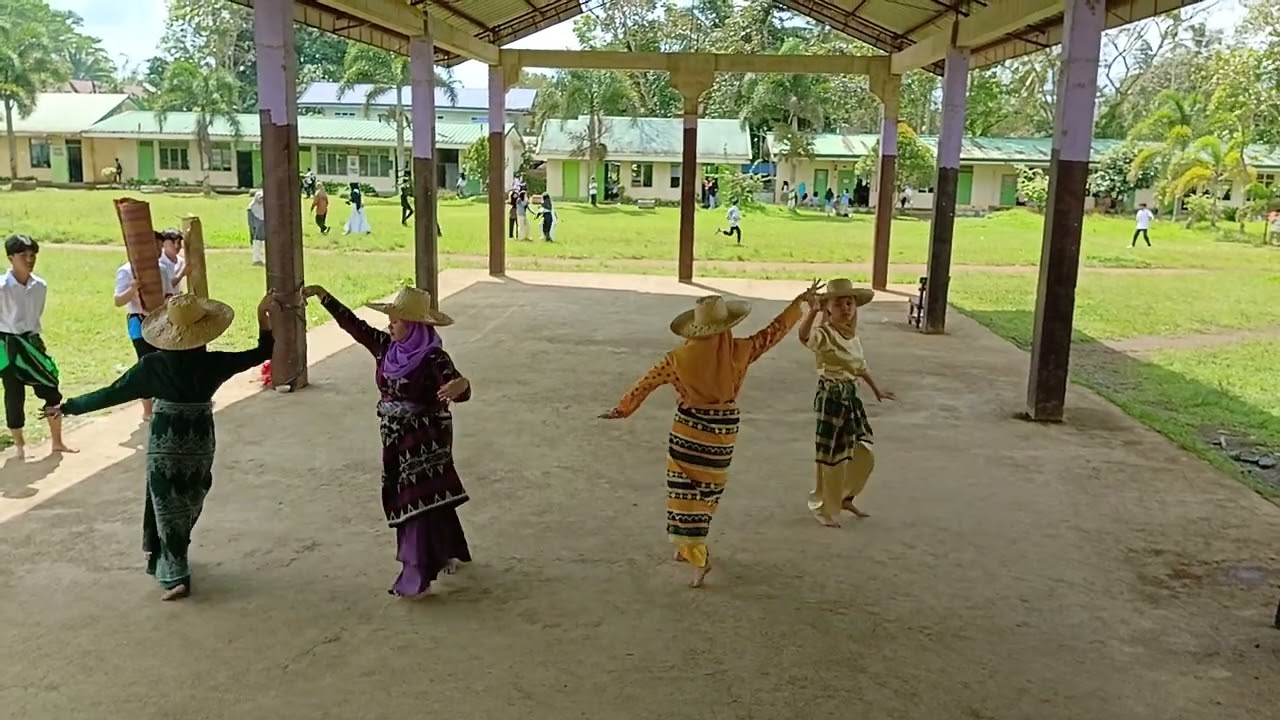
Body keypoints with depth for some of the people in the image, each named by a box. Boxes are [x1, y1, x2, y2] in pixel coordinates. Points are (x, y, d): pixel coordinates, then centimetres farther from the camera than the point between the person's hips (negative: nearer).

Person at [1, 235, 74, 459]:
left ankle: (57, 442, 19)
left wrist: (34, 337, 14)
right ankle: (19, 445, 20)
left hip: (30, 342, 5)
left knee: (51, 390, 6)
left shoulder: (40, 286, 0)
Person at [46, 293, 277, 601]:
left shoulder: (153, 365, -12)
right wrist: (264, 315, 1)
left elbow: (112, 393, -7)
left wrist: (68, 407, 3)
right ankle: (166, 561, 36)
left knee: (168, 508, 7)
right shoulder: (213, 363, -11)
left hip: (164, 444, -2)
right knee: (186, 507, 20)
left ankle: (176, 576, 3)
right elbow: (261, 353, -3)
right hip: (200, 444, 2)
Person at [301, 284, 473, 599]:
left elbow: (459, 391, -35)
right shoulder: (386, 347, 0)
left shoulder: (433, 358, -21)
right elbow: (353, 324, 9)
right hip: (397, 438, 7)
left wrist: (460, 385, -59)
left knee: (418, 499, -5)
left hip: (425, 440, -7)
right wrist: (322, 294, 7)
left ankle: (416, 578, 0)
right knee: (423, 498, 18)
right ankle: (447, 554, 35)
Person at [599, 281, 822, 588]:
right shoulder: (738, 351, -9)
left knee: (685, 494, 5)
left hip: (688, 430, -2)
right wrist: (800, 301, 14)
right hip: (723, 433, 3)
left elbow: (646, 384, -2)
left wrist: (621, 409, 12)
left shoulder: (679, 358, -11)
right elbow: (775, 331, 2)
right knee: (706, 493, 17)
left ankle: (697, 557, -2)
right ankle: (688, 547, 31)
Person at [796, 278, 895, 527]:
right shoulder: (824, 334, -19)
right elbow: (804, 336, -43)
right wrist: (812, 311, -59)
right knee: (831, 455, 1)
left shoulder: (852, 336, 7)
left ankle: (845, 497, 35)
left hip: (851, 397, 8)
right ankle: (823, 507, 20)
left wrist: (876, 389, 32)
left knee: (863, 454, 14)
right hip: (831, 398, -8)